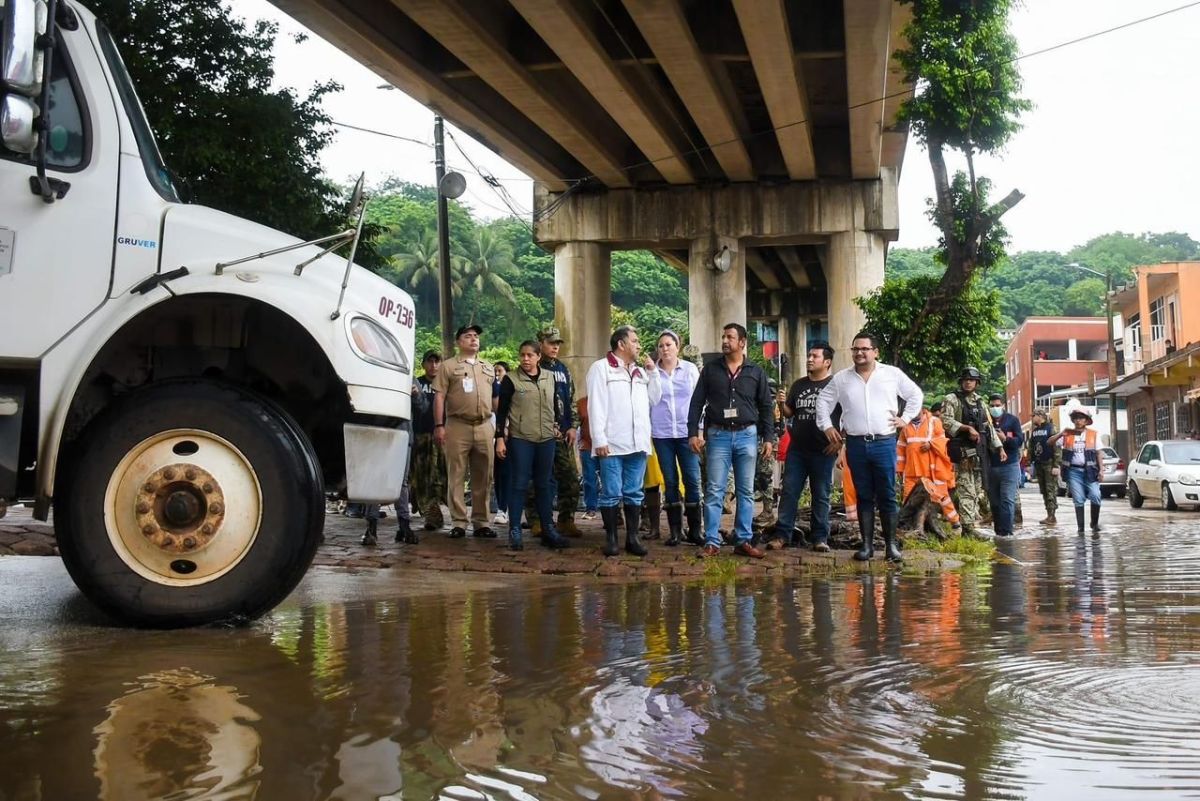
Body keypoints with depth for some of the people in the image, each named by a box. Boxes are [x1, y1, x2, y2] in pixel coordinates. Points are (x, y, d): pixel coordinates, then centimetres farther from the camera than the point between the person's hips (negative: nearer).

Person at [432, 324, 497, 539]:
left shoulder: (489, 368, 19)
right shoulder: (449, 366, 5)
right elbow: (439, 397, -1)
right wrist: (439, 426, -9)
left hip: (484, 426, 4)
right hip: (458, 426, -4)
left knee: (483, 477, 4)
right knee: (456, 476, -3)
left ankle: (480, 522, 10)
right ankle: (458, 523, 1)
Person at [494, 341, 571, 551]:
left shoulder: (550, 378, 8)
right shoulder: (510, 380, -3)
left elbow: (556, 404, 19)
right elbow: (502, 410, -2)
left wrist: (558, 425, 11)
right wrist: (500, 438, -7)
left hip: (547, 439, 4)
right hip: (520, 439, -4)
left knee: (545, 484, 9)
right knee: (518, 484, -2)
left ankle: (548, 529, 16)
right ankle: (515, 531, 2)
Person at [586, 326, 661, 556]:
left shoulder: (641, 370, 18)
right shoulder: (601, 368, -1)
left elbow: (654, 399, 17)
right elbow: (595, 406, -7)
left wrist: (653, 373, 7)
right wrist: (599, 440, -14)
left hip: (637, 443, 6)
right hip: (612, 444, -6)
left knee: (634, 493, 8)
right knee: (611, 493, -2)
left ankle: (632, 537, 14)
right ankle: (610, 538, 6)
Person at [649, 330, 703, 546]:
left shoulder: (690, 369, 5)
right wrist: (646, 430, 2)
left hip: (686, 431, 0)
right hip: (661, 433, 0)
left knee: (692, 480, -4)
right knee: (670, 482, 4)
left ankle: (694, 530, 2)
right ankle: (675, 530, 10)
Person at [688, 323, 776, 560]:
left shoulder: (756, 372, 6)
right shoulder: (711, 369, 4)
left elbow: (766, 407, 8)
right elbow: (697, 402, 3)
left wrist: (768, 437, 2)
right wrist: (693, 433, -4)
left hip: (747, 435, 1)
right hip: (718, 435, -1)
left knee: (746, 491, 5)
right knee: (714, 491, -2)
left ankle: (743, 541, 12)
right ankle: (712, 542, 1)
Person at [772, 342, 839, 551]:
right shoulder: (799, 385, 13)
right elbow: (789, 413, 19)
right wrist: (782, 404, -3)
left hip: (823, 451, -4)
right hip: (797, 448, 4)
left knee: (821, 495, 4)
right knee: (789, 492, 2)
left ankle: (820, 538, 9)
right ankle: (782, 535, 5)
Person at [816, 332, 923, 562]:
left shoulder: (892, 374, 5)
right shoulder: (841, 378, 9)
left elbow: (916, 395, 14)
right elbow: (823, 400, 19)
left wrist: (906, 417, 6)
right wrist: (827, 425, 10)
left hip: (884, 443, -2)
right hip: (856, 445, 2)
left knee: (887, 496, 0)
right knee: (864, 497, 6)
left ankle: (891, 545, 6)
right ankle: (867, 545, 11)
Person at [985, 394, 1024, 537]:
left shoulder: (1012, 420, 5)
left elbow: (1020, 440, -1)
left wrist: (1005, 438, -16)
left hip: (1009, 465, -2)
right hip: (990, 466, 2)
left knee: (1008, 500, -10)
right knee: (994, 501, 6)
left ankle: (1006, 531, -12)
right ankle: (998, 531, 15)